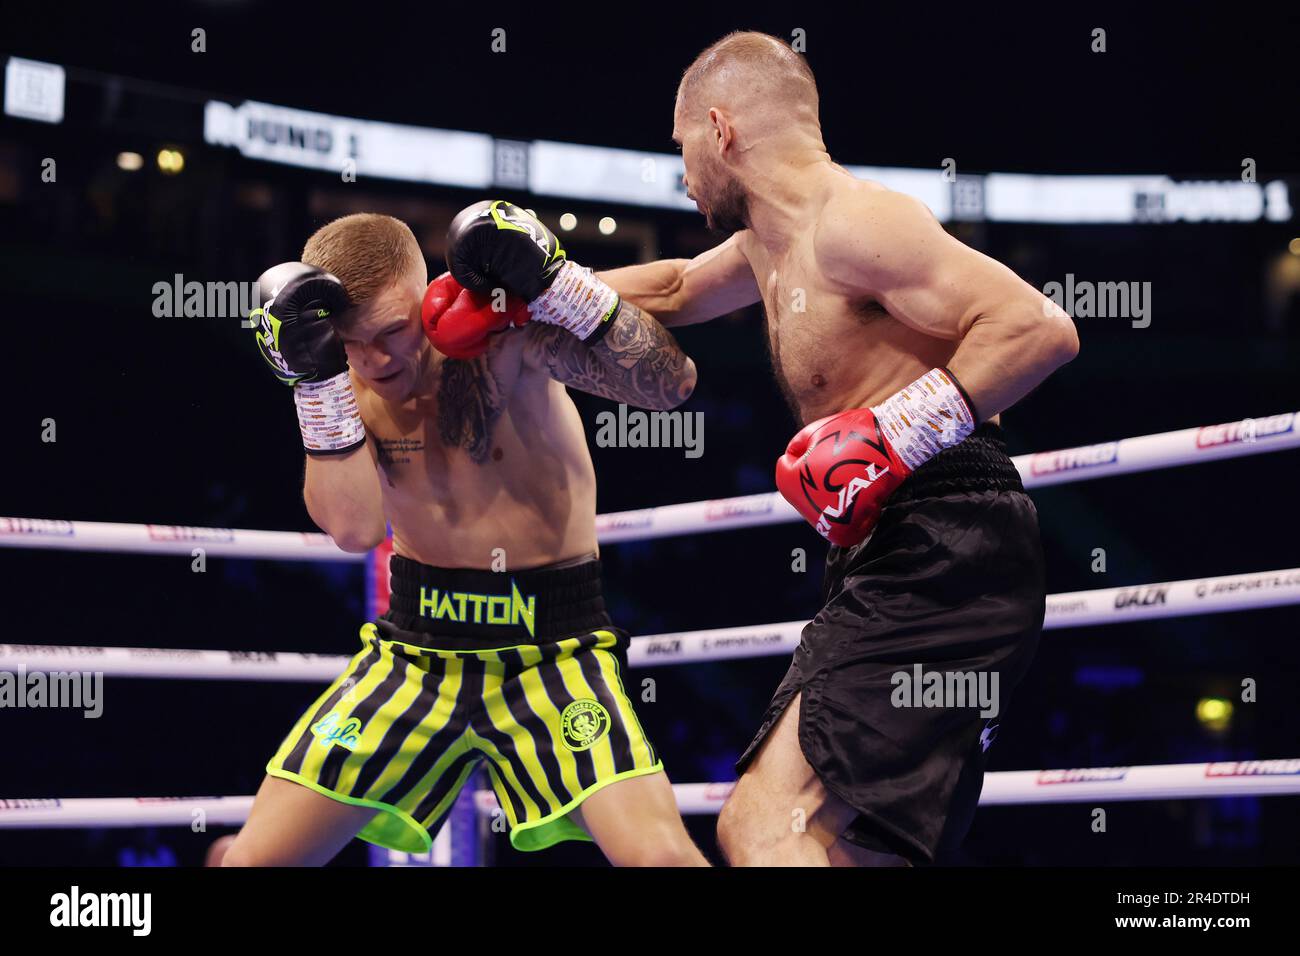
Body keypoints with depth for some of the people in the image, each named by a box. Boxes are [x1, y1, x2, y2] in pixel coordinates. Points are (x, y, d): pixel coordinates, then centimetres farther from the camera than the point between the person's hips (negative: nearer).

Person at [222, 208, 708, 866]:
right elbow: (353, 530, -17)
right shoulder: (337, 380, -2)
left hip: (552, 648, -3)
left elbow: (671, 384, -21)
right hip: (415, 648, 4)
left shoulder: (505, 331, -12)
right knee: (253, 858, 0)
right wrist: (318, 377, -24)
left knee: (660, 856, -25)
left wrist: (553, 281, -28)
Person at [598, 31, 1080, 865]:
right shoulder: (771, 241, 21)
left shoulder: (851, 221, -10)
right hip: (890, 566, 11)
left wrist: (894, 437, -21)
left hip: (946, 556, -11)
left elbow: (1040, 329, -19)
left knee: (770, 832, -23)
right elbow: (674, 291, 42)